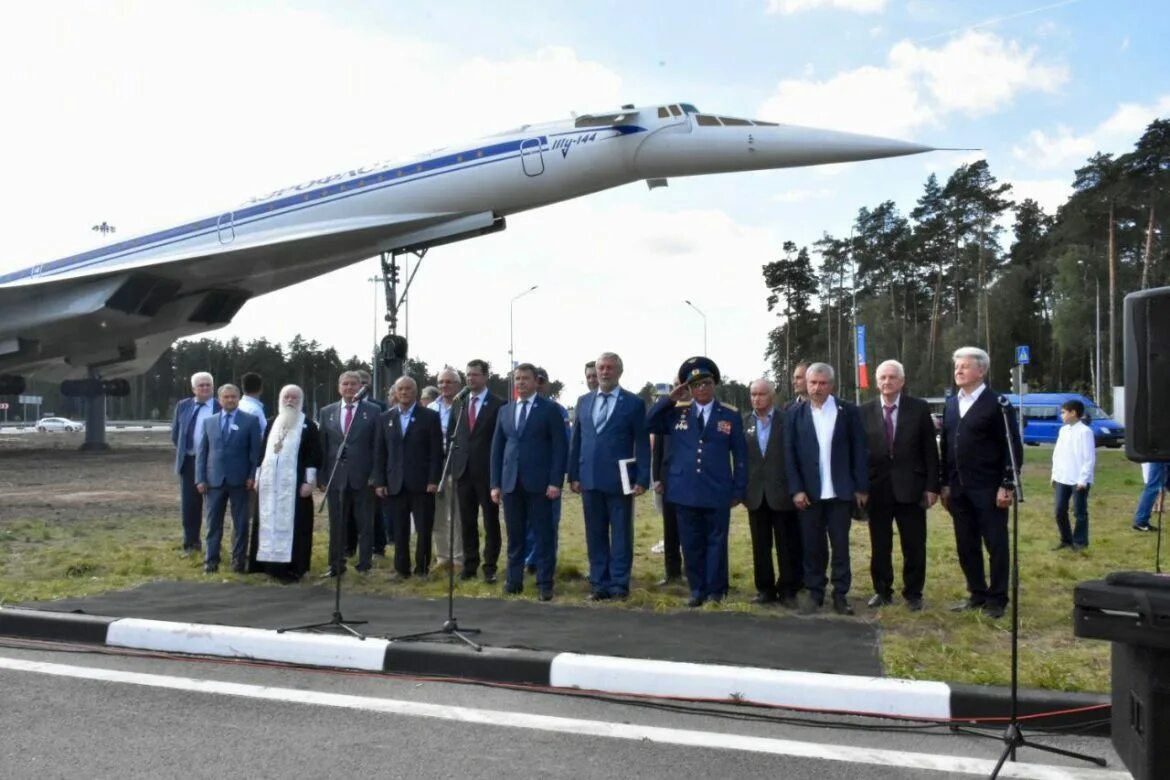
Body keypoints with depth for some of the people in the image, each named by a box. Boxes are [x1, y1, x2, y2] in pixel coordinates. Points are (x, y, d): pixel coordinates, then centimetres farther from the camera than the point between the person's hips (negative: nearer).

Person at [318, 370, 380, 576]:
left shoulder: (372, 411, 1)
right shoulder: (327, 412, 9)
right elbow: (322, 447, 8)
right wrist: (321, 477, 1)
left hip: (362, 477, -2)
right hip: (335, 477, 3)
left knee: (365, 525, 5)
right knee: (336, 525, 10)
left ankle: (364, 566, 12)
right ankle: (336, 565, 19)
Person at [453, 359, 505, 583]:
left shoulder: (498, 404, -4)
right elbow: (454, 435, 14)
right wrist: (454, 462, 6)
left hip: (487, 471, -4)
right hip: (463, 470, 5)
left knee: (490, 522, 3)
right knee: (467, 522, 10)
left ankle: (490, 566, 9)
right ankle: (469, 564, 18)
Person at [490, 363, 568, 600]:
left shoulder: (550, 409, 0)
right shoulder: (505, 411, 14)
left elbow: (560, 447, -5)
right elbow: (497, 448, 13)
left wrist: (556, 482, -12)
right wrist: (495, 483, 6)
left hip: (539, 483, -4)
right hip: (511, 483, 4)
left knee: (543, 535, 1)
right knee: (515, 535, 8)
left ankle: (545, 583, 7)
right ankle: (514, 580, 17)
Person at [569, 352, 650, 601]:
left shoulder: (634, 403, -2)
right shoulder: (583, 401, 10)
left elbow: (642, 444, -4)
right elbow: (576, 440, 11)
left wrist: (642, 479, -11)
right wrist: (574, 475, 6)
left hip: (619, 480, -4)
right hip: (590, 479, 4)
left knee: (621, 535, 5)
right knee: (595, 535, 9)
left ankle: (619, 583, 13)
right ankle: (599, 583, 18)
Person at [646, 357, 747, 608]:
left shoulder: (730, 415, 2)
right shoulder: (676, 412, 6)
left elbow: (740, 455, 4)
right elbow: (649, 425, -1)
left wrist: (738, 490, 0)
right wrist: (669, 399, -8)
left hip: (718, 493, -1)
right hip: (686, 492, 2)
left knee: (716, 542, 7)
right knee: (691, 544, 9)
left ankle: (715, 590, 18)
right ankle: (697, 590, 21)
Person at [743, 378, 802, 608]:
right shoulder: (745, 422, 7)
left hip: (782, 492, -3)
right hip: (756, 493, 3)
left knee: (788, 546, 3)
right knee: (760, 546, 9)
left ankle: (788, 590, 13)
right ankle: (765, 589, 19)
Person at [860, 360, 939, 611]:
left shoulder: (920, 408, 0)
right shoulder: (865, 411, 2)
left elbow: (930, 451, 0)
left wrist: (932, 486, -5)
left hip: (910, 487, -1)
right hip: (877, 488, 1)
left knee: (914, 547, 6)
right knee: (879, 546, 9)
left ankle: (913, 594, 19)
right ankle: (882, 591, 23)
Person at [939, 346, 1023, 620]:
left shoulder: (998, 404, -6)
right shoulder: (950, 405, 13)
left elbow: (1013, 447, -9)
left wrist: (1007, 485, -15)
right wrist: (944, 484, 11)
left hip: (989, 489, -6)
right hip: (959, 489, 6)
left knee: (996, 545, 3)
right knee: (966, 546, 11)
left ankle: (997, 599, 13)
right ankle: (977, 594, 23)